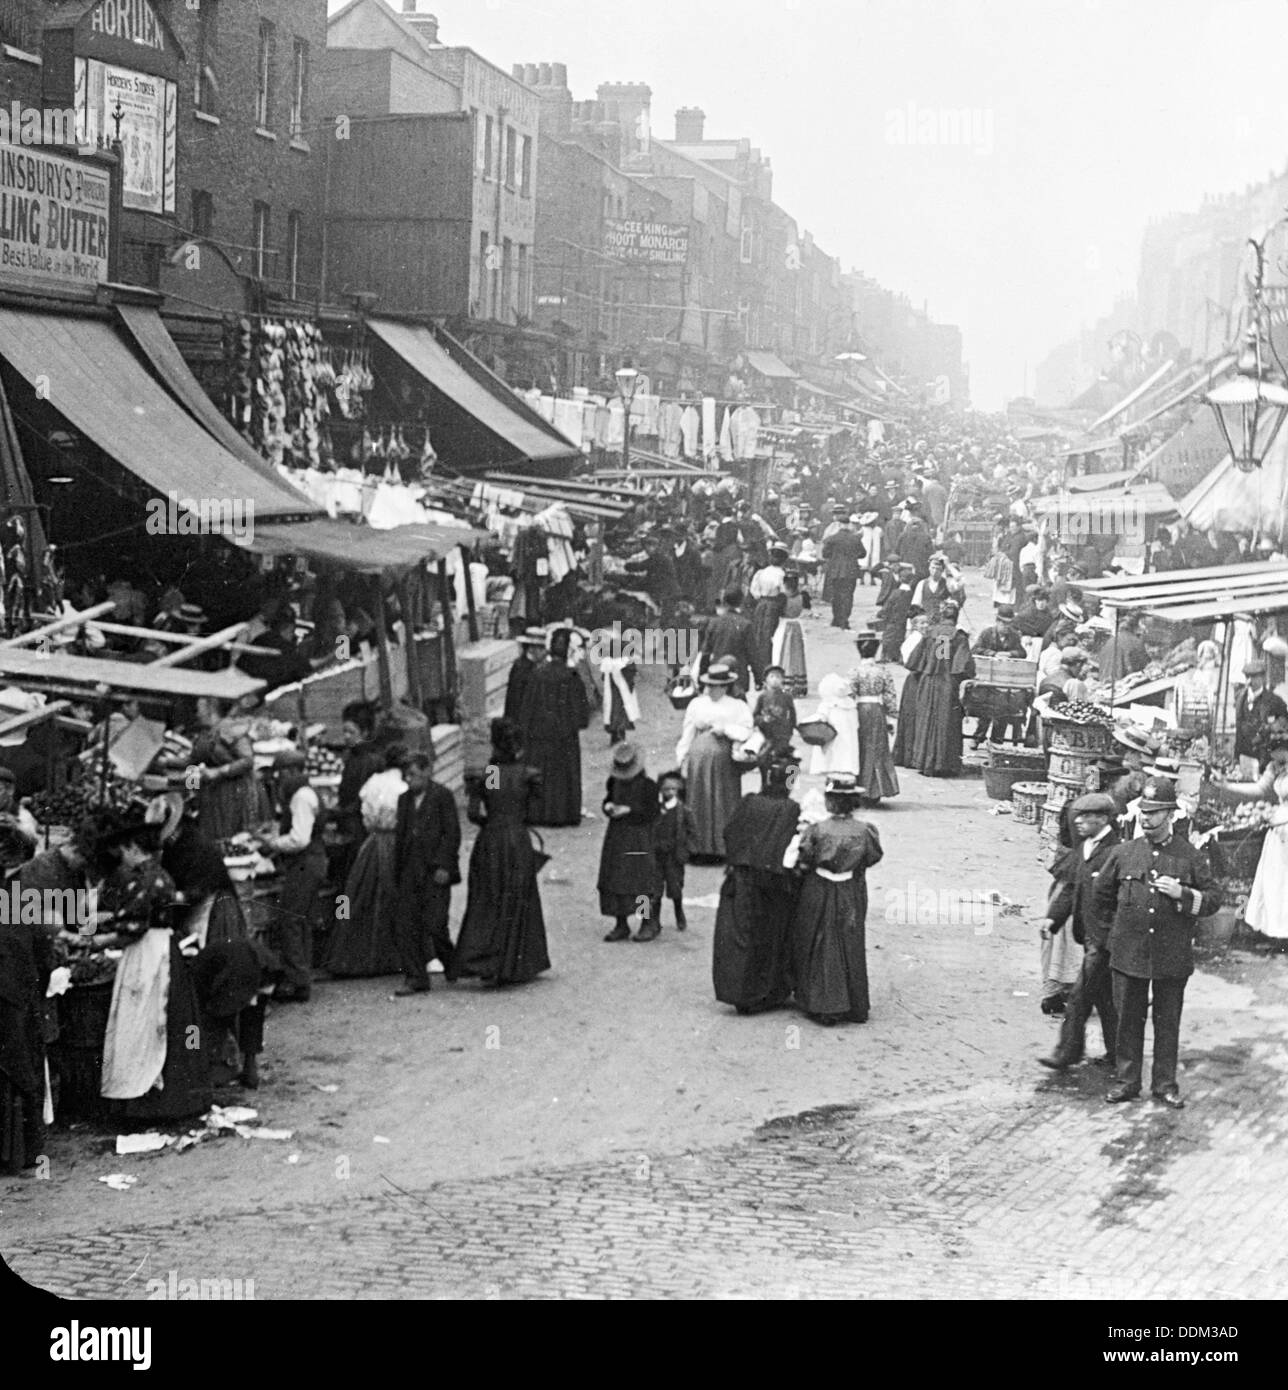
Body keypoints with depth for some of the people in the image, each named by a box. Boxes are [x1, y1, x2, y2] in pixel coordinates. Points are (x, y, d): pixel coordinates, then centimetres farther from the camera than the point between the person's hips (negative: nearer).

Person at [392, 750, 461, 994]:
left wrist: (443, 866, -14)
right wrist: (397, 871, 13)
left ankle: (452, 964, 18)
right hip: (410, 871, 6)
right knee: (405, 923, -1)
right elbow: (400, 835, 18)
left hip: (435, 872, -6)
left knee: (434, 923, -8)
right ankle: (415, 978, 4)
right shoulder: (405, 799, 15)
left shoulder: (442, 796, -4)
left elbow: (452, 834, -7)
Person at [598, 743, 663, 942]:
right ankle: (621, 925, 14)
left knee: (640, 879, -5)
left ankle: (649, 923, 8)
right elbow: (608, 799, 19)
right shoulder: (614, 781, 8)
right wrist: (608, 806, -4)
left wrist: (628, 810, -18)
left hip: (639, 838, -6)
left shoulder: (647, 784, -10)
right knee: (614, 881, 5)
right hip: (616, 837, 6)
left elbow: (653, 812, -12)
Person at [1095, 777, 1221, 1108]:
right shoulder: (1124, 853, 4)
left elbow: (1213, 899, 0)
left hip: (1172, 956, -1)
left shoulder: (1190, 856, 0)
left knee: (1168, 1022, 7)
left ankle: (1165, 1084, 18)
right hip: (1129, 954, 1)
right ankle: (1127, 1081, 17)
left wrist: (1182, 894, -15)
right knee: (1128, 1019, 7)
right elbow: (1102, 896, 17)